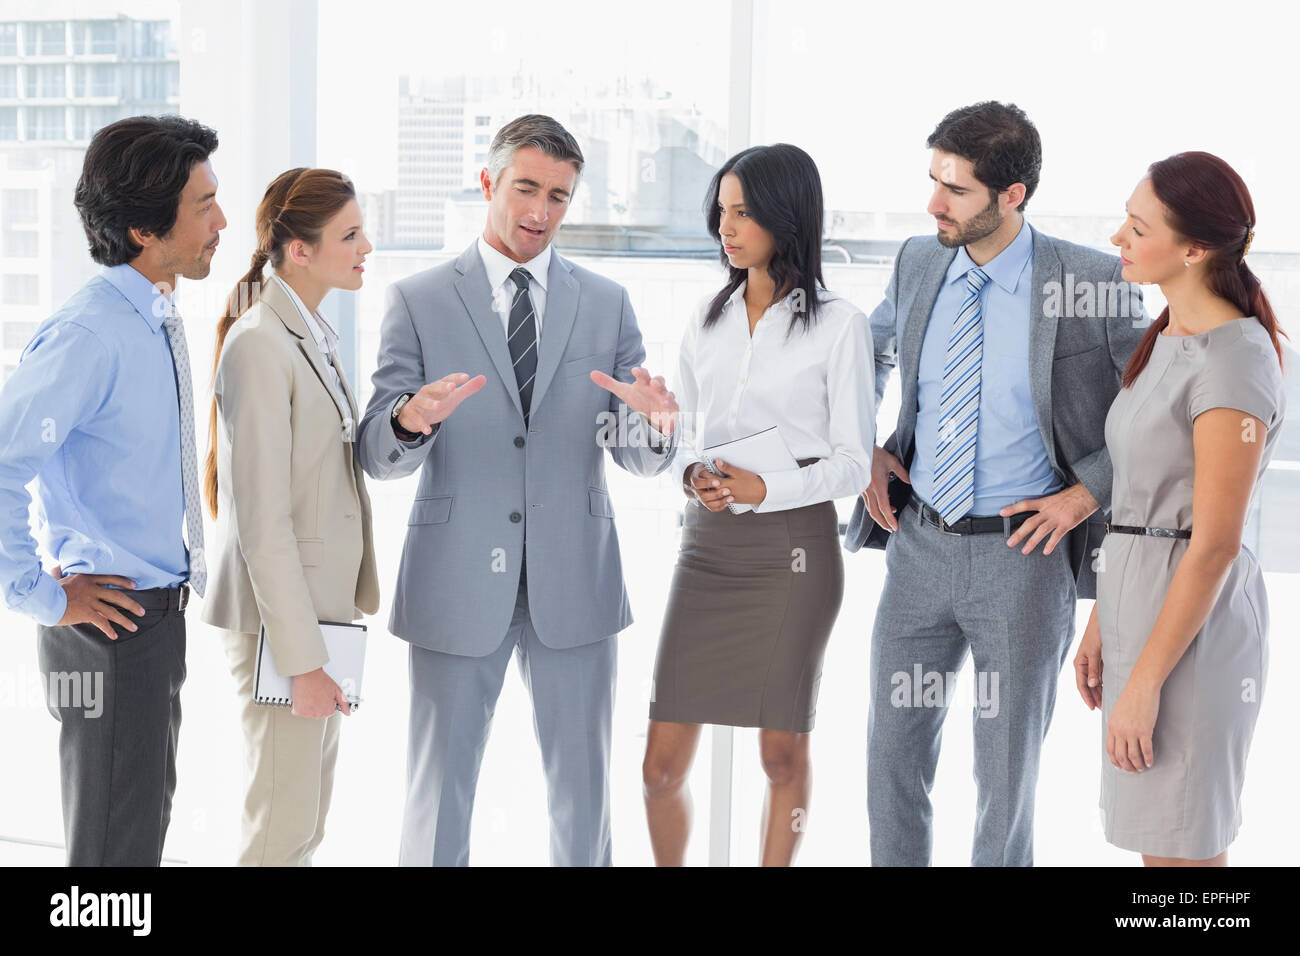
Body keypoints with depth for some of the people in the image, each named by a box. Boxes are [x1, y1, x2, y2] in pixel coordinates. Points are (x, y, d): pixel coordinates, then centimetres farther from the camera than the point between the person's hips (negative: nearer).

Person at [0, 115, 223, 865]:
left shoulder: (162, 320, 8)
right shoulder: (93, 334, -21)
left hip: (160, 611, 9)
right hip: (110, 622, -9)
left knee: (148, 824, 20)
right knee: (115, 844, 1)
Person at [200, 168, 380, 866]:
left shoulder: (313, 335, 12)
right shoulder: (258, 344, -18)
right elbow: (262, 519, -21)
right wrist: (302, 660, -21)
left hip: (323, 601, 9)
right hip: (278, 616, -9)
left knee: (308, 817, 17)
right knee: (283, 820, -1)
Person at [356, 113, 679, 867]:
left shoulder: (606, 304, 7)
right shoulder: (418, 302, 1)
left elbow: (640, 457, 2)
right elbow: (379, 456, -5)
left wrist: (655, 421, -22)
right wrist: (411, 420, -29)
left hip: (574, 582, 2)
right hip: (457, 586, -2)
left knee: (584, 792, 11)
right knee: (440, 792, 7)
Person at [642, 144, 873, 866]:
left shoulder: (837, 325, -3)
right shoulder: (707, 319, 11)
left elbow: (854, 461, -4)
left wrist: (765, 489, -18)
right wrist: (694, 474, -6)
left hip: (794, 546, -4)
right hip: (707, 544, 4)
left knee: (783, 752, 7)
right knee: (662, 764, 3)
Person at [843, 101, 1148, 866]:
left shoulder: (1092, 284, -12)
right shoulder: (919, 264, 1)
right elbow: (869, 351, 22)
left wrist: (1087, 491, -11)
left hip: (1022, 552, -4)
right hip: (918, 544, 4)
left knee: (1008, 768, 10)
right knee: (894, 753, 12)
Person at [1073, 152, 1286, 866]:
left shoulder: (1233, 363, -19)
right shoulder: (1168, 341, 10)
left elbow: (1216, 544, -20)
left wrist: (1143, 685, -18)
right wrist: (1101, 625, 16)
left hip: (1193, 621, -9)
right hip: (1139, 600, 9)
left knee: (1183, 850, 1)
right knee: (1157, 844, 17)